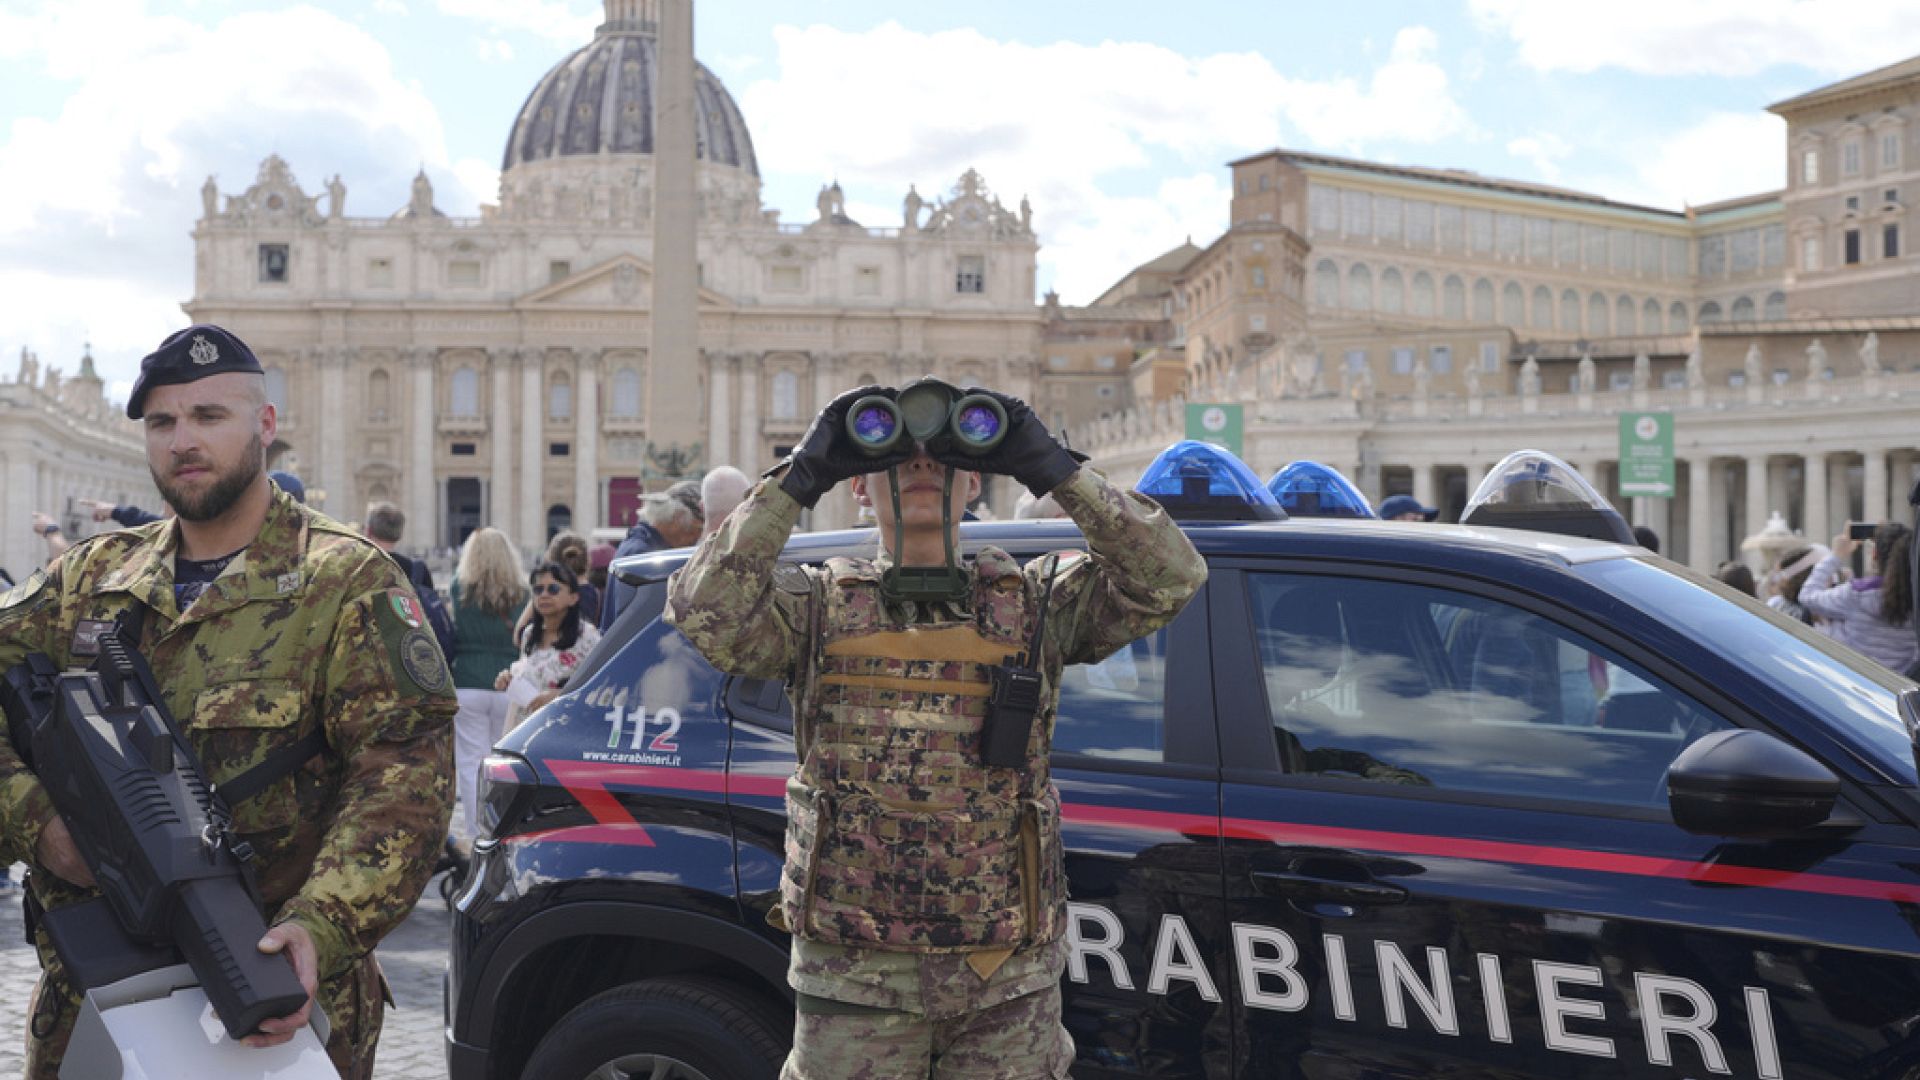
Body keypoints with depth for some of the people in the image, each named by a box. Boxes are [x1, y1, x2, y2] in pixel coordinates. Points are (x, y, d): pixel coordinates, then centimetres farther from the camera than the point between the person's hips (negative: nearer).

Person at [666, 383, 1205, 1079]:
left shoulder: (1035, 601, 5)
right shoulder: (820, 605, 4)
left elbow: (1171, 576, -8)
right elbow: (704, 610, -14)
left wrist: (1054, 471, -12)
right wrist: (799, 479, -14)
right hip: (854, 974, -1)